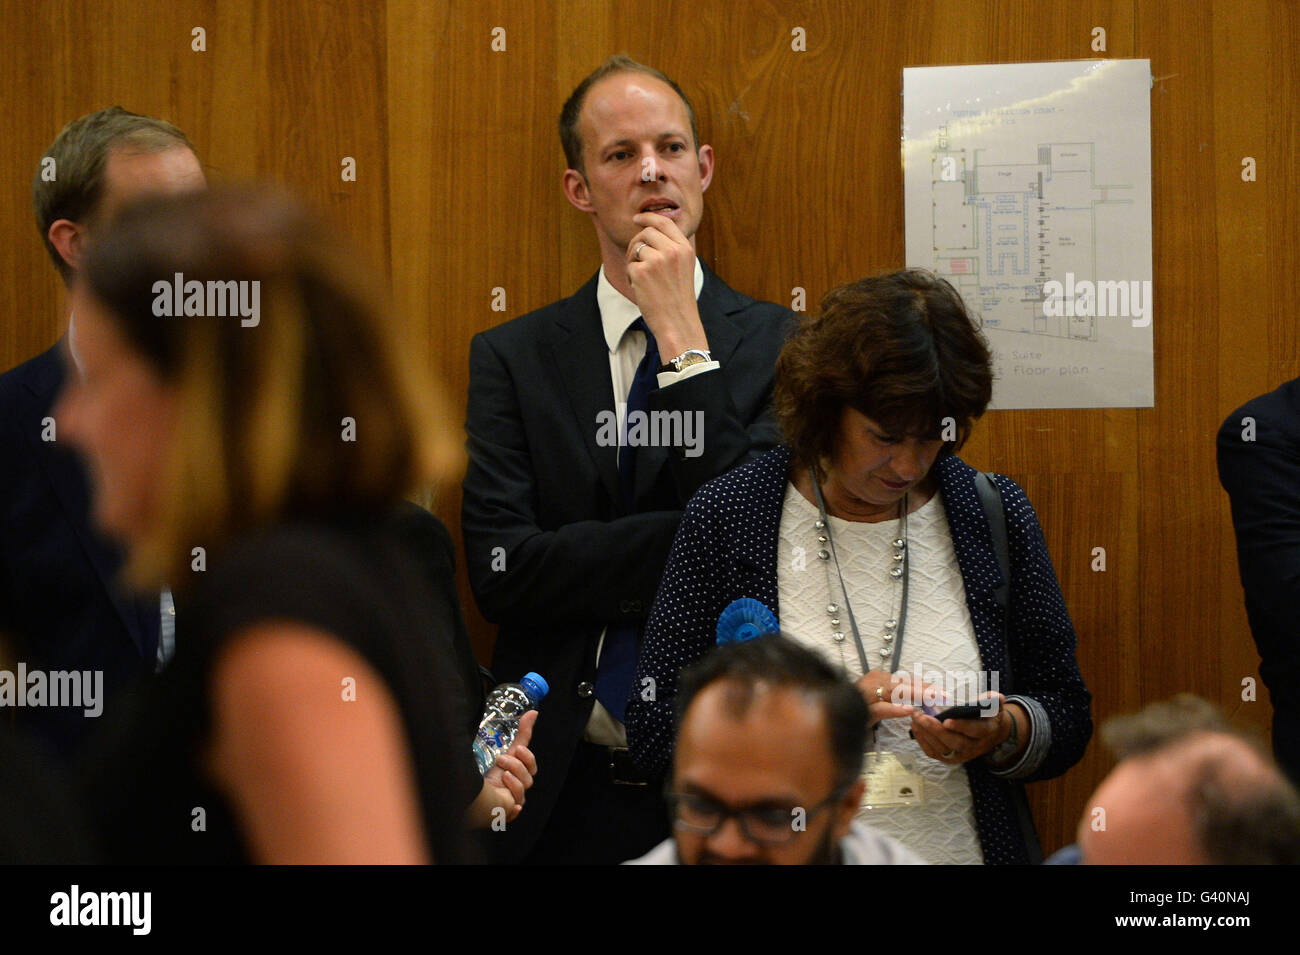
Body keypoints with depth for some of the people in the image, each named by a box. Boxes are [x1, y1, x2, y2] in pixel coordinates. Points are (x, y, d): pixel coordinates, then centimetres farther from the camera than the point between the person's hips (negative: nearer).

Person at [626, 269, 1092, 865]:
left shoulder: (995, 516, 7)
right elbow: (652, 730, -2)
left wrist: (1003, 732, -8)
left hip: (963, 849, 1)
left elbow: (1067, 717, 12)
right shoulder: (727, 519, 1)